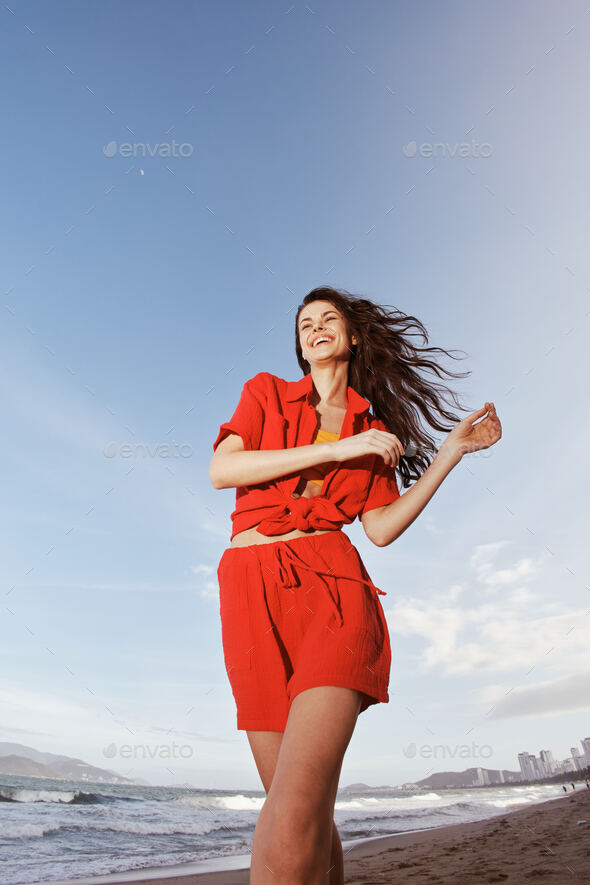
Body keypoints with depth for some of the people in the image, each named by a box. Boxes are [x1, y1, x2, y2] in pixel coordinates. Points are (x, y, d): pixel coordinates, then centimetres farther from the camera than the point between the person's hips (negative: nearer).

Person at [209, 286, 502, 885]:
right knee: (291, 805, 3)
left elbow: (381, 528, 8)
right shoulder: (265, 392, 14)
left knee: (297, 802, -22)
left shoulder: (374, 428, 18)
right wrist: (334, 450, -7)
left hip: (331, 585, 0)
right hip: (252, 589, 1)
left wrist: (454, 448, 10)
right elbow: (221, 470, -2)